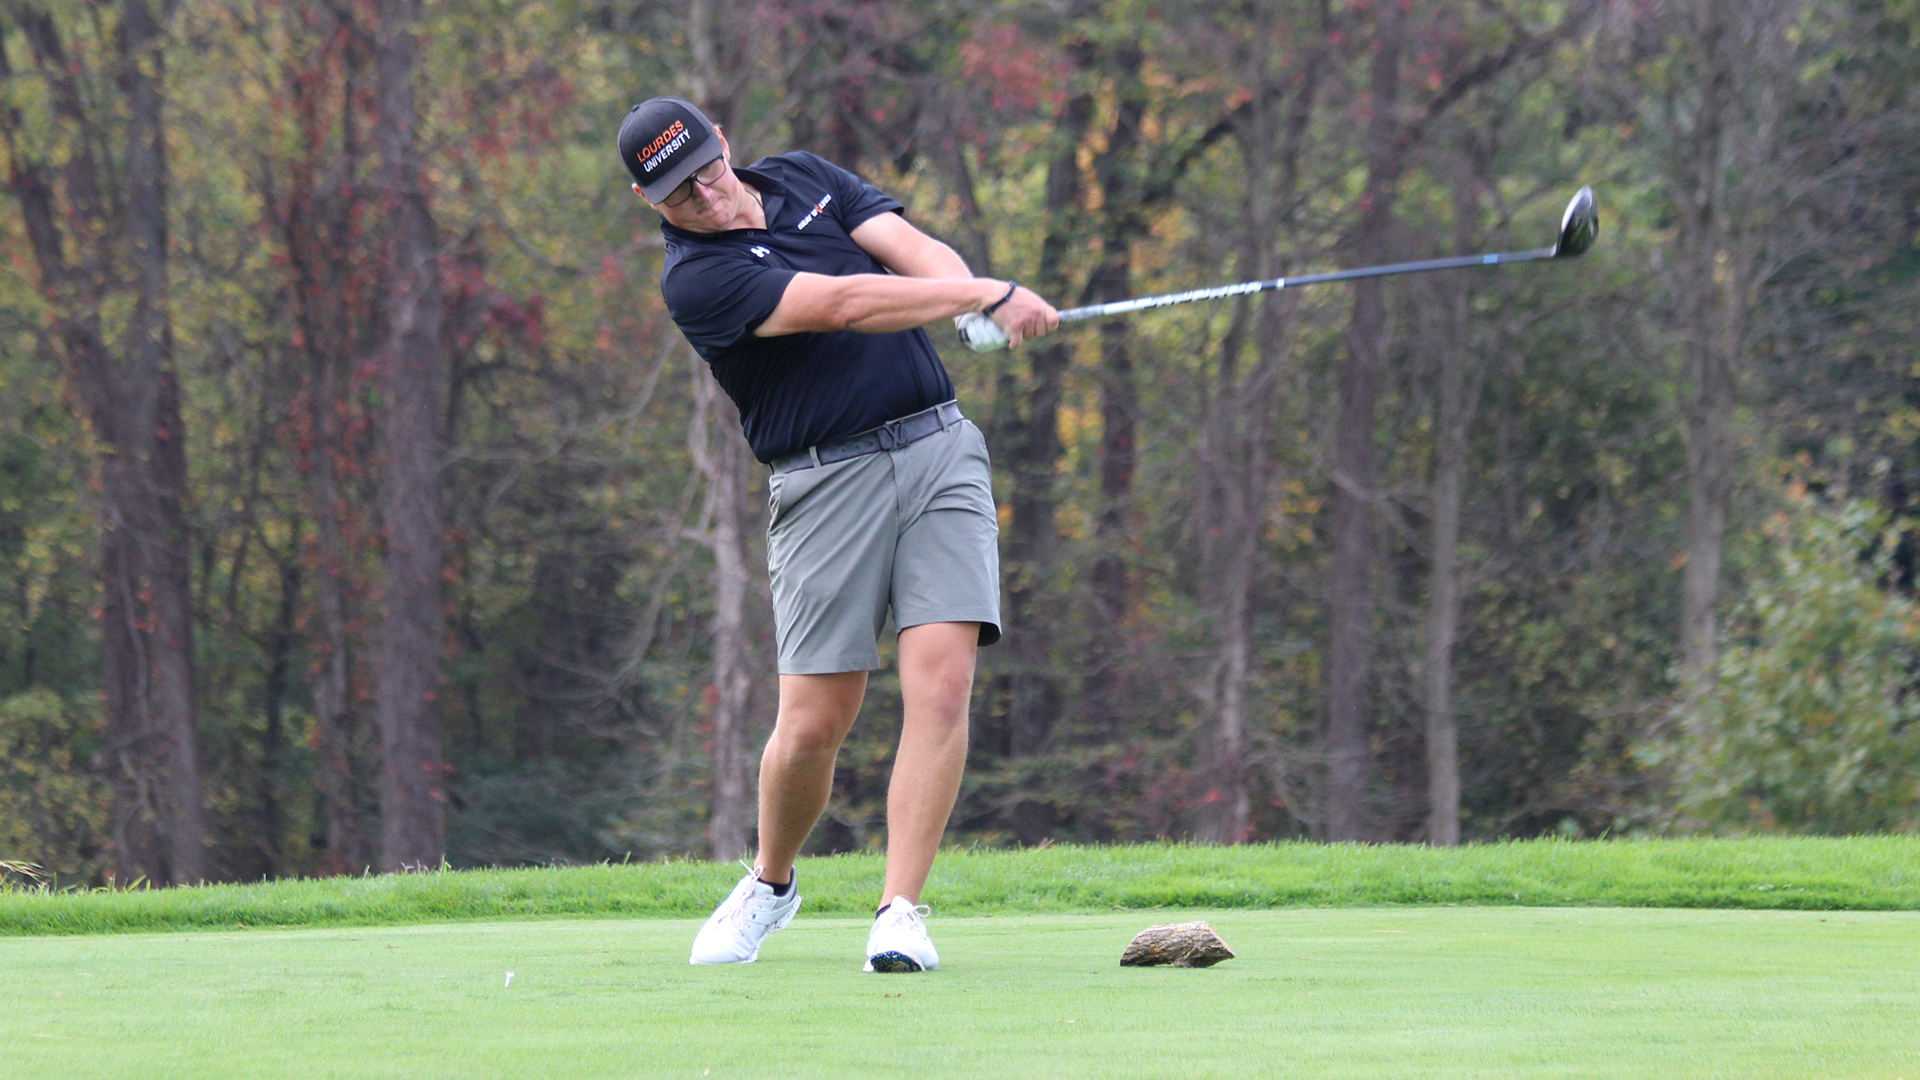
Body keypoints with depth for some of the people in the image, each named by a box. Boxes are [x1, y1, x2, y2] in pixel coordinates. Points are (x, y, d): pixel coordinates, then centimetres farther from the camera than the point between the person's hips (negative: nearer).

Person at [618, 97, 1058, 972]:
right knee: (812, 726, -3)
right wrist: (984, 296, -28)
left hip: (940, 447, 4)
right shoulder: (693, 279, -9)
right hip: (828, 481, -4)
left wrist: (983, 306, -24)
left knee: (941, 682, -13)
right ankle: (771, 883, 26)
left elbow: (913, 250, -2)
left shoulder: (805, 178, 12)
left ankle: (900, 910, -10)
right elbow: (843, 305, -21)